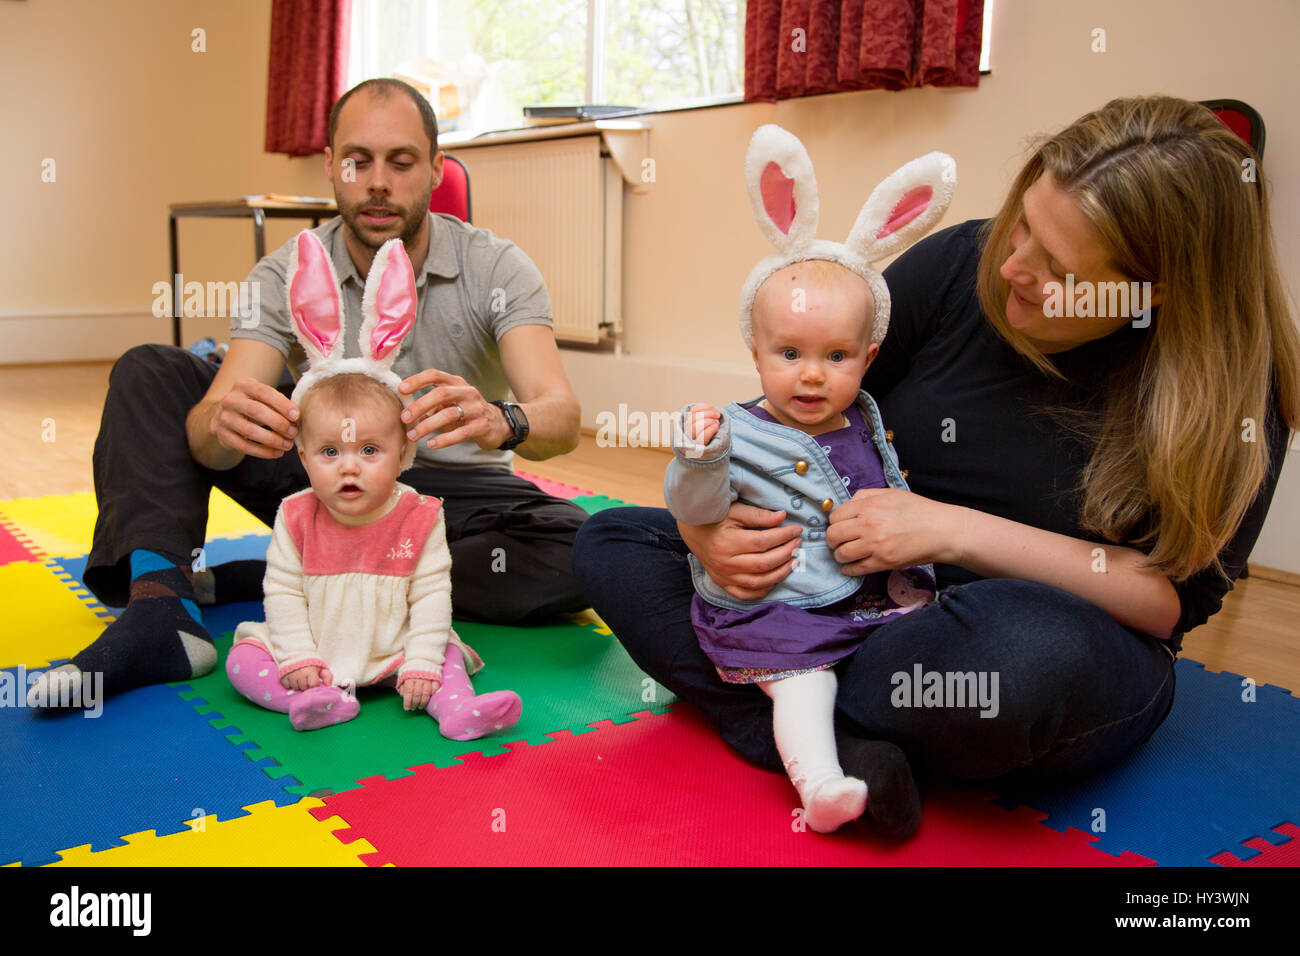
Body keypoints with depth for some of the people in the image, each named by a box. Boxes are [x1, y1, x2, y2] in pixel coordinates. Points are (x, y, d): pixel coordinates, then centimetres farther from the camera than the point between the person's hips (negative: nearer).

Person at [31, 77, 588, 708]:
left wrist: (500, 420, -51)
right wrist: (222, 423, -47)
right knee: (150, 373, -9)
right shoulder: (285, 277, -9)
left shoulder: (495, 268, -13)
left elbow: (561, 415, -27)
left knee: (575, 552, -34)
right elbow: (205, 429, -21)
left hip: (453, 494, -1)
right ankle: (160, 607, -29)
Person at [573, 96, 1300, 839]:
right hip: (869, 595, 4)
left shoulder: (1234, 388, -13)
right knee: (612, 543, -9)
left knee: (1029, 644, -42)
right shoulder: (960, 264, -7)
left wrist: (956, 531, -24)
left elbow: (1176, 598, -14)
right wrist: (705, 511, -20)